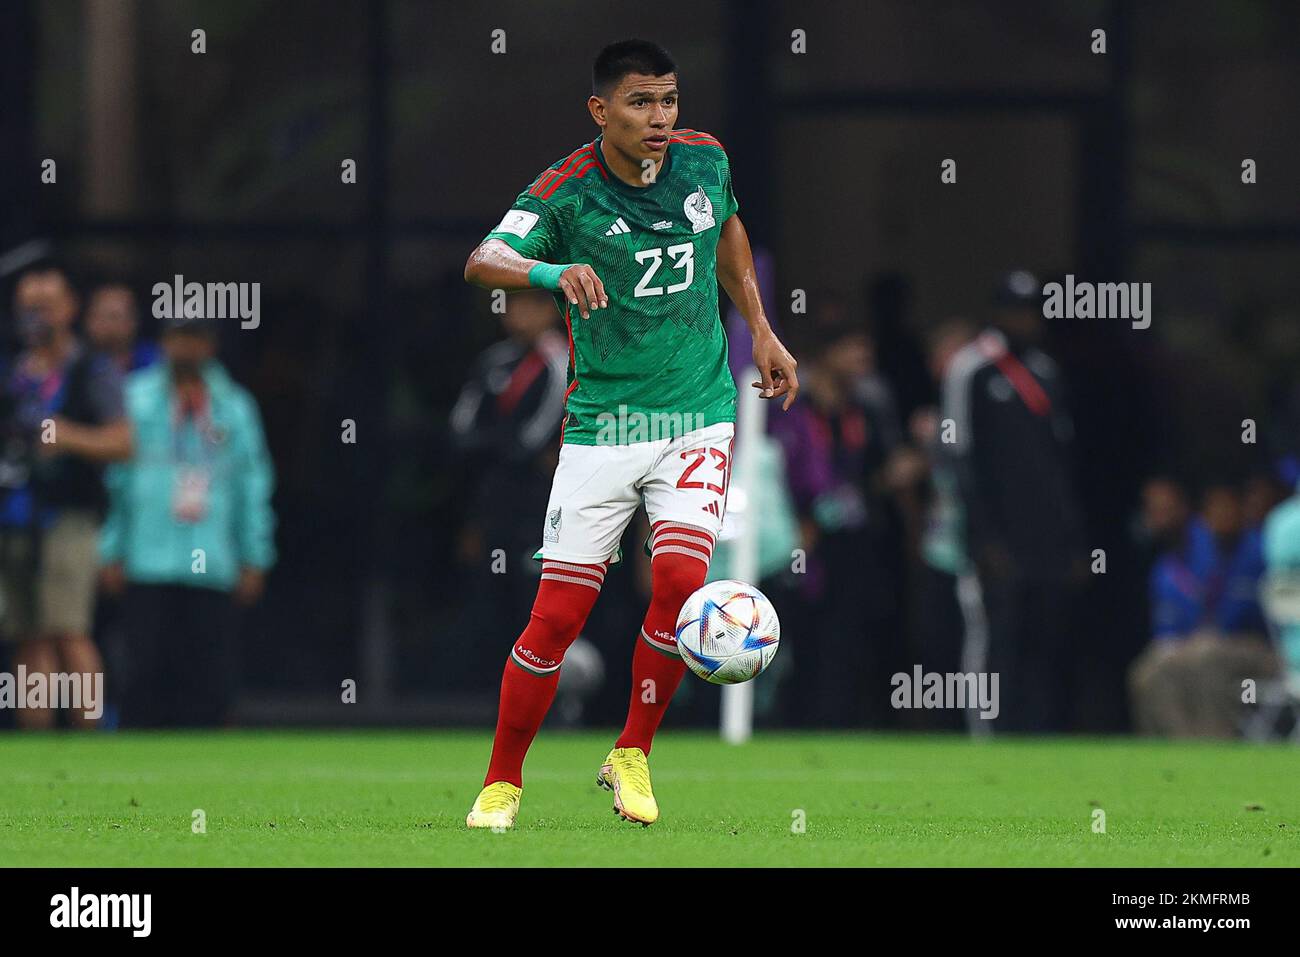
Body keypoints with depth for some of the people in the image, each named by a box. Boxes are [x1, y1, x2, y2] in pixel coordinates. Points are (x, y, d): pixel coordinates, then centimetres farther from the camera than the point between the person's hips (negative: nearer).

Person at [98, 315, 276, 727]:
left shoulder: (235, 407, 12)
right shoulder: (136, 398, 8)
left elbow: (253, 485, 14)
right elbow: (115, 478, 8)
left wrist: (255, 560, 8)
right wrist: (112, 553, 3)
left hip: (213, 566, 1)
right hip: (148, 565, -1)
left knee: (209, 679, -4)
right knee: (147, 673, -7)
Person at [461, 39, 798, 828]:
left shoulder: (705, 160, 0)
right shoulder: (568, 190, -13)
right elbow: (482, 262, -29)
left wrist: (760, 331, 22)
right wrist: (551, 270, -48)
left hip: (698, 419, 2)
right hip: (603, 428, -2)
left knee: (681, 578, -18)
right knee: (558, 616, -5)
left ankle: (632, 757, 2)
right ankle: (503, 784, 13)